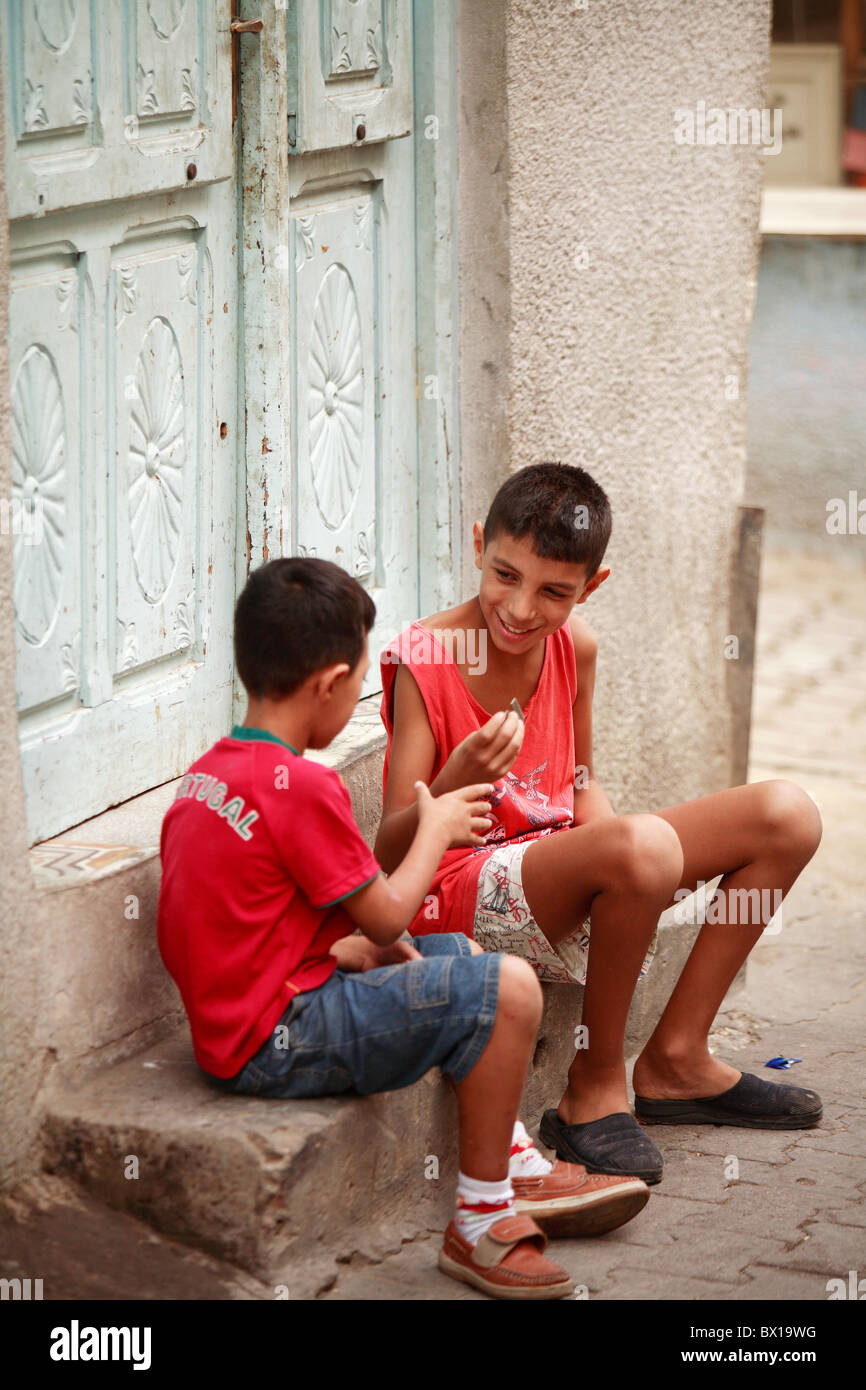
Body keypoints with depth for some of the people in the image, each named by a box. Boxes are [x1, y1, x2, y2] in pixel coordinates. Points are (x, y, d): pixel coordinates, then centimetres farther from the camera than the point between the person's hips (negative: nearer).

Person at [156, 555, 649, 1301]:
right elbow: (387, 916, -13)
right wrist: (436, 827, 4)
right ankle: (482, 1223, -3)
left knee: (459, 954, 25)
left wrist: (358, 948, 7)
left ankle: (518, 1175, 29)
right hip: (275, 1043, -11)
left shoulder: (206, 772, 9)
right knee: (506, 988, -16)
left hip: (227, 1025, 11)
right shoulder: (301, 787, -21)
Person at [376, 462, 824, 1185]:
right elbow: (389, 854, -16)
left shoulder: (574, 647, 4)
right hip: (460, 892, -8)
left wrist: (611, 831, -4)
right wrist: (454, 786, -37)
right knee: (645, 846, -37)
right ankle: (595, 1091, -16)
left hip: (565, 866, 8)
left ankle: (677, 1058, 4)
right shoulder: (425, 660, -15)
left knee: (788, 814, 0)